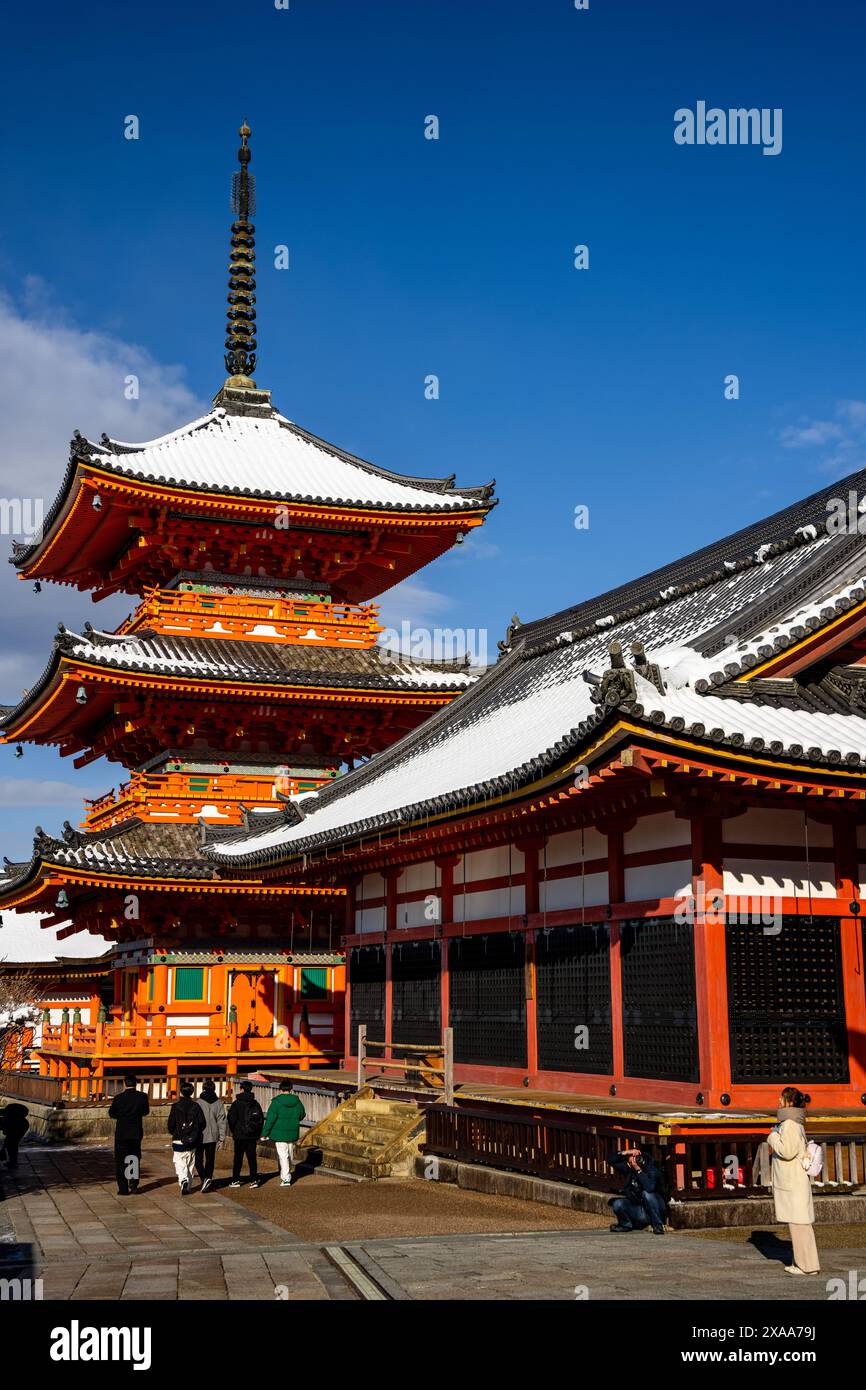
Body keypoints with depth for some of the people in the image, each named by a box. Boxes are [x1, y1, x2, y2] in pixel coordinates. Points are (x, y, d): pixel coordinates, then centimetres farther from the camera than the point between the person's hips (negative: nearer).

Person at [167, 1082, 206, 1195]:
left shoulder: (176, 1106, -6)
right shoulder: (196, 1106, 0)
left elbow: (171, 1123, -6)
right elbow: (202, 1122, -1)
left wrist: (173, 1133, 15)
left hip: (179, 1140, -3)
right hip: (192, 1142, 3)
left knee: (180, 1164, -1)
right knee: (190, 1165, 14)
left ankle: (183, 1180, -26)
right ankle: (187, 1187, 17)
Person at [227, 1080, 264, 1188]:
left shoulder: (237, 1103, -8)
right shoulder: (256, 1104, 7)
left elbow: (231, 1119, -8)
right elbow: (261, 1119, 11)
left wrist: (233, 1131, 9)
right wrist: (258, 1134, 15)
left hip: (240, 1135, -4)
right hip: (252, 1136, 4)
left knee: (238, 1158, 4)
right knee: (252, 1158, 5)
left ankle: (236, 1180, 6)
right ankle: (254, 1180, 1)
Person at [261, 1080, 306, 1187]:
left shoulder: (276, 1102, -13)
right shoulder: (297, 1102, 1)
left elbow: (270, 1119, -13)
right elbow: (302, 1115, 17)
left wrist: (264, 1134, -6)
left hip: (280, 1134, -5)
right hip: (293, 1134, 5)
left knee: (283, 1155, -2)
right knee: (291, 1155, 19)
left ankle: (286, 1179, -8)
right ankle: (286, 1175, 37)